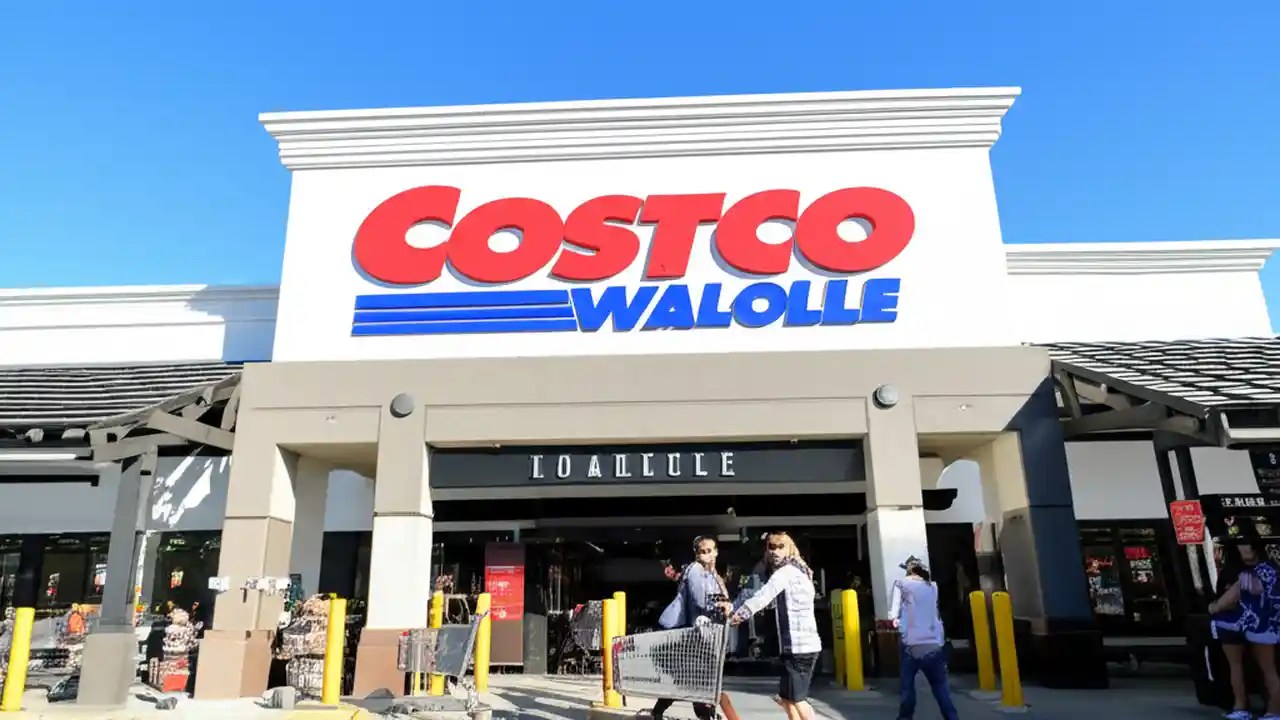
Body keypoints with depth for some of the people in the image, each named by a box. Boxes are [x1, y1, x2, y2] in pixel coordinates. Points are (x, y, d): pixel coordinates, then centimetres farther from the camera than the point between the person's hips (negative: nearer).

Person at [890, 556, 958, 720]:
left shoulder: (902, 584, 2)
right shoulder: (933, 586, 14)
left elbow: (893, 614, -2)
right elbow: (936, 613, 15)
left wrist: (895, 620, 16)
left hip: (912, 644, -3)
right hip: (935, 644, 3)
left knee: (907, 686, 5)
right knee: (940, 686, 10)